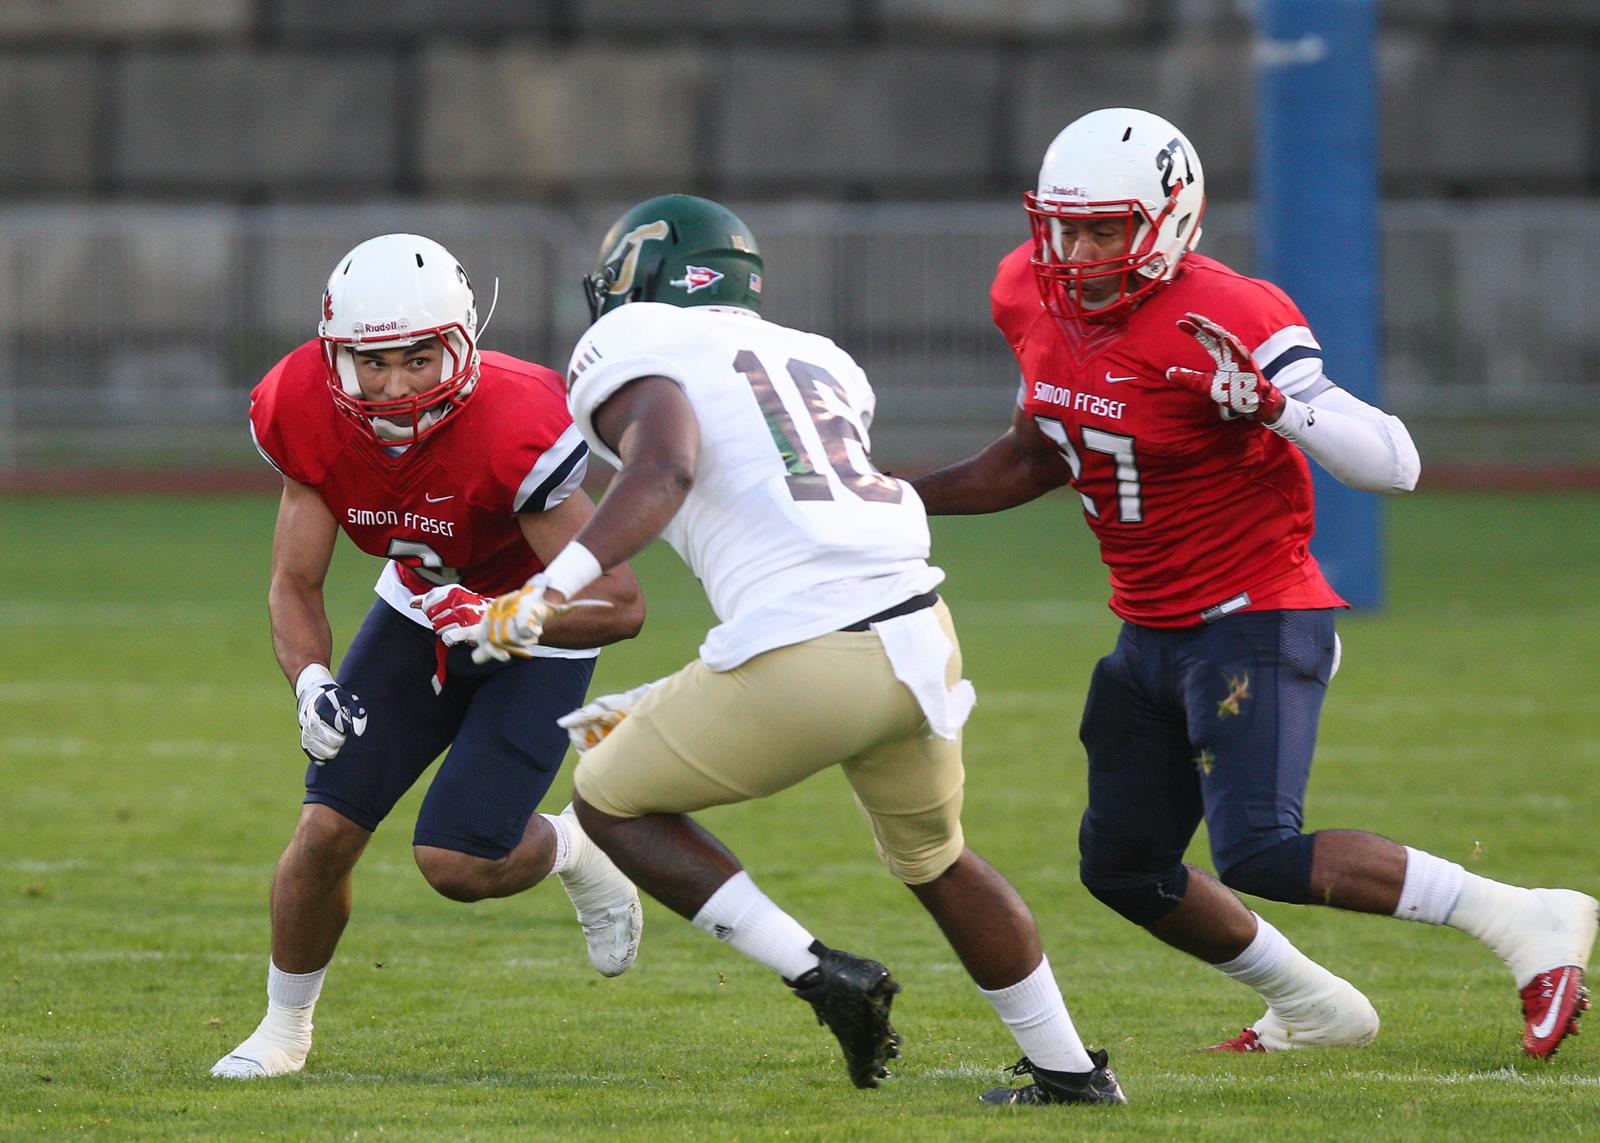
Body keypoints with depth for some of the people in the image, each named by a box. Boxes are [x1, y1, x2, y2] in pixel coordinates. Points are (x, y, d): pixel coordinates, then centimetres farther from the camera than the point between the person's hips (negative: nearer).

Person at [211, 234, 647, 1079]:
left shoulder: (511, 429, -36)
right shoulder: (312, 416, -21)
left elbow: (619, 605, -32)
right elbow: (295, 582, -10)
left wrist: (494, 620, -45)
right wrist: (312, 685, -29)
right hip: (420, 607, 4)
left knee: (456, 862, -15)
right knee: (328, 826, -6)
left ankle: (573, 850, 19)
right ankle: (284, 1025, 18)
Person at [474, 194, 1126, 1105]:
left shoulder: (633, 354, 7)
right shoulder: (813, 360, 28)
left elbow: (663, 472, -16)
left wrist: (546, 593, -26)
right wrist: (665, 706, 35)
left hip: (807, 668, -7)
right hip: (922, 637, 7)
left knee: (612, 801, 16)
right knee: (934, 858, 32)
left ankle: (821, 975, 5)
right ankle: (1071, 1070, 39)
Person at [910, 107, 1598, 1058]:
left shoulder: (1221, 324, -23)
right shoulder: (1033, 297, 1)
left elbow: (1394, 464, -25)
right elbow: (1038, 456, 20)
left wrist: (1273, 403, -40)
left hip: (1255, 621, -9)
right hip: (1154, 633, 9)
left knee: (1261, 856, -23)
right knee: (1124, 867, 12)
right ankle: (1317, 1011, 30)